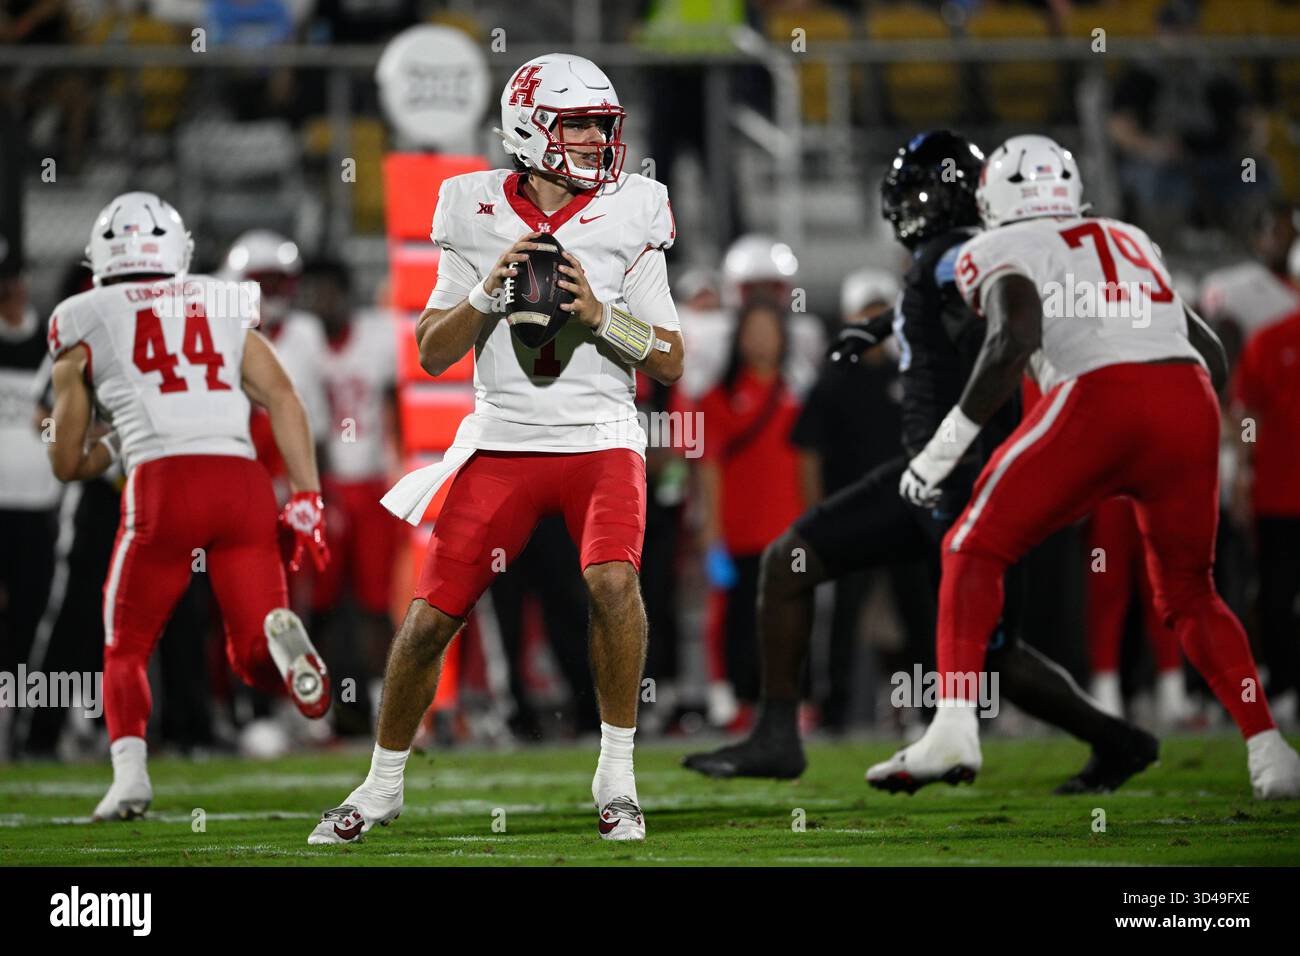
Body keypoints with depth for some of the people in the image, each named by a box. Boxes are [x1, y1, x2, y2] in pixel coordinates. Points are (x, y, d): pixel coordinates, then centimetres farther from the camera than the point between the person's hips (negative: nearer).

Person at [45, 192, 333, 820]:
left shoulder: (84, 323, 15)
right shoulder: (223, 306, 21)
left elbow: (67, 463, 20)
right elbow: (282, 398, 8)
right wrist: (306, 497, 5)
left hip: (163, 485, -2)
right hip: (243, 481, 2)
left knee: (125, 649, 16)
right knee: (254, 660, 8)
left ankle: (130, 770, -8)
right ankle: (280, 634, -27)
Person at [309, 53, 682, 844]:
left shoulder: (628, 215, -1)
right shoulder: (478, 212, 3)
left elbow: (670, 365, 0)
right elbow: (433, 354, 4)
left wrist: (601, 316, -15)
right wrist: (487, 292, -11)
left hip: (600, 438, -2)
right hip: (502, 442, 2)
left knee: (613, 580, -28)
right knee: (430, 617, 0)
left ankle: (617, 777, -12)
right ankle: (383, 786, 22)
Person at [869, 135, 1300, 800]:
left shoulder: (1005, 253, 10)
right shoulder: (1131, 242, 29)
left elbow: (1014, 340, -10)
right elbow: (1212, 355, 28)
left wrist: (944, 448, -8)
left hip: (1100, 400, -5)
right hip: (1190, 405, 5)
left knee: (975, 551, 7)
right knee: (1188, 594, 22)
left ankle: (954, 729, -9)